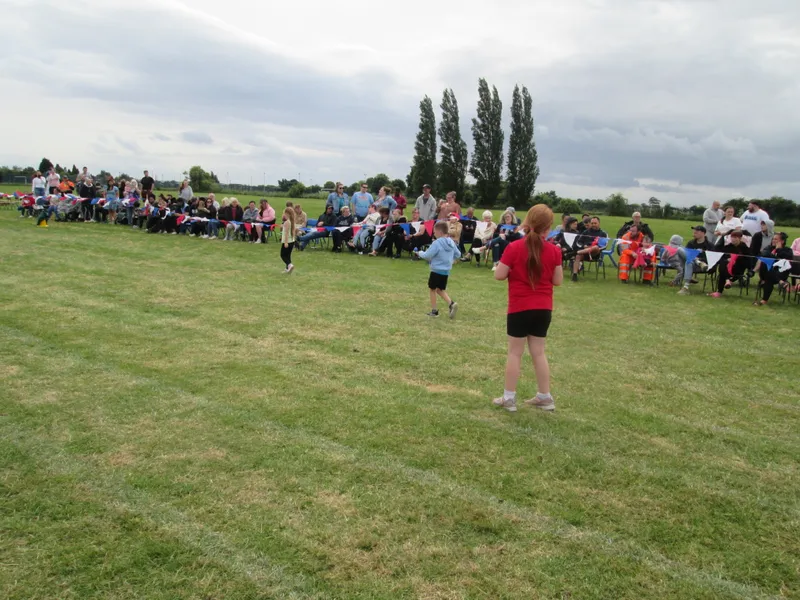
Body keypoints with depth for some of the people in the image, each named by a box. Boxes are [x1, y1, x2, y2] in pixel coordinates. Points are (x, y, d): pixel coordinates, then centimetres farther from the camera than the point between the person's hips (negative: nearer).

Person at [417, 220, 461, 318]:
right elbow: (458, 254, 15)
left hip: (436, 270, -7)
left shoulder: (436, 243, -19)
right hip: (446, 271, 7)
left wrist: (420, 253, 0)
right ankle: (451, 304, -4)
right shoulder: (451, 242, 5)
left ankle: (434, 311, 16)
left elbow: (427, 256, -18)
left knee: (432, 289, 11)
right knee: (440, 290, 18)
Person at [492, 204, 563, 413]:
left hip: (519, 308, -3)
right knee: (538, 352, 14)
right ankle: (545, 397, 22)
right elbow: (558, 280, 2)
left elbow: (499, 275, -9)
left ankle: (509, 398, 14)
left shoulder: (514, 247, -13)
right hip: (543, 309, 3)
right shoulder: (554, 250, -5)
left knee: (515, 353, 7)